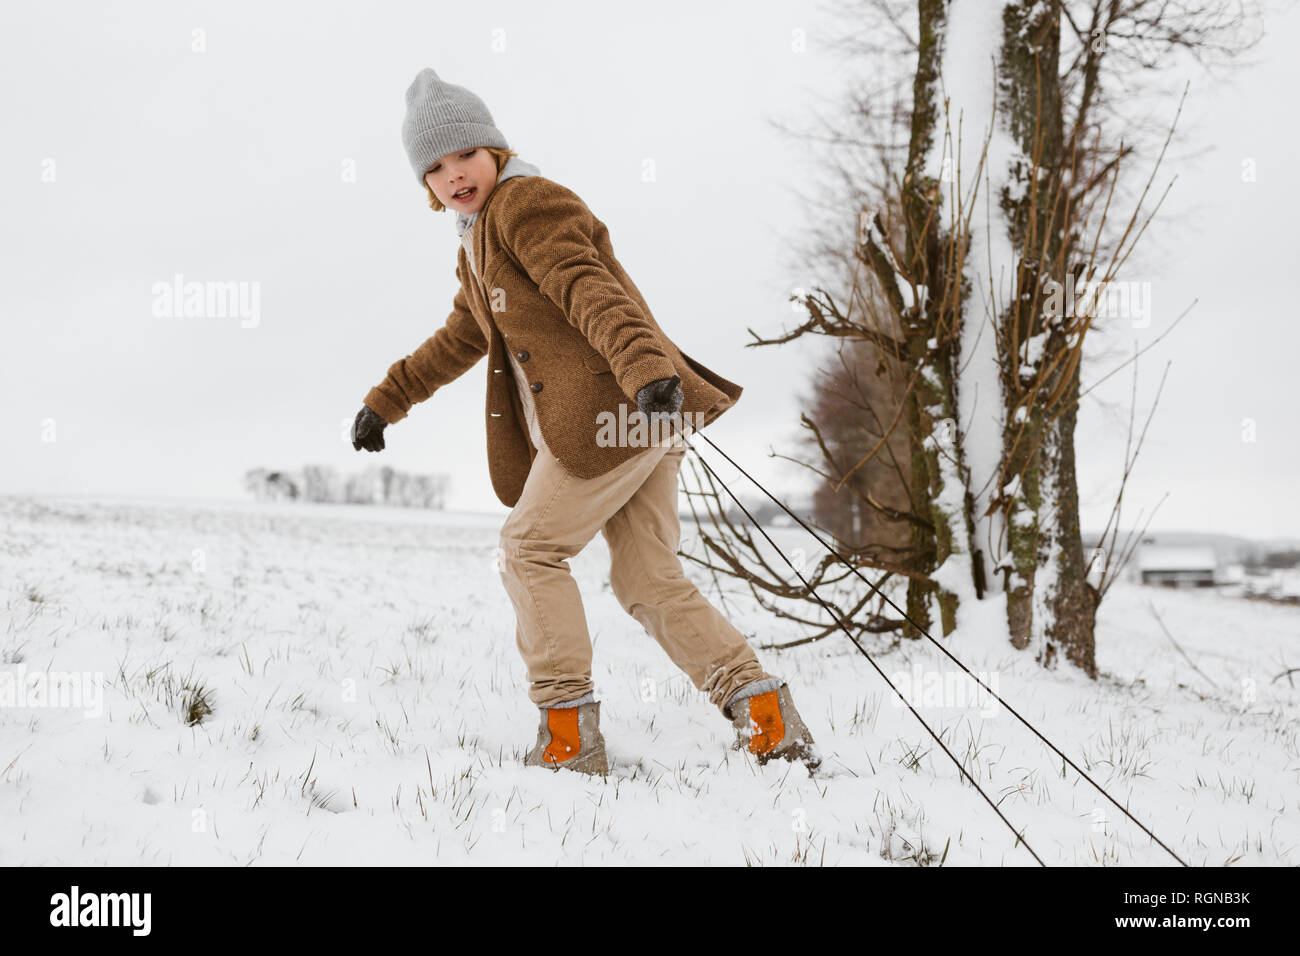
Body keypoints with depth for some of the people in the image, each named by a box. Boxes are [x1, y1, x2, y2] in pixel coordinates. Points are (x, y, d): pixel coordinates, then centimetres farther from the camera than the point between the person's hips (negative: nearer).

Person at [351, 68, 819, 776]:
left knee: (529, 547, -3)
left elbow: (588, 286, -21)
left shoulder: (524, 201, -4)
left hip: (611, 407, -10)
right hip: (635, 423, 10)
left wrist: (644, 365, -35)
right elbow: (460, 340, 42)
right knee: (649, 581, 5)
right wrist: (385, 401, 47)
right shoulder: (476, 248, 27)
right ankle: (766, 715, 1)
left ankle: (568, 735, -3)